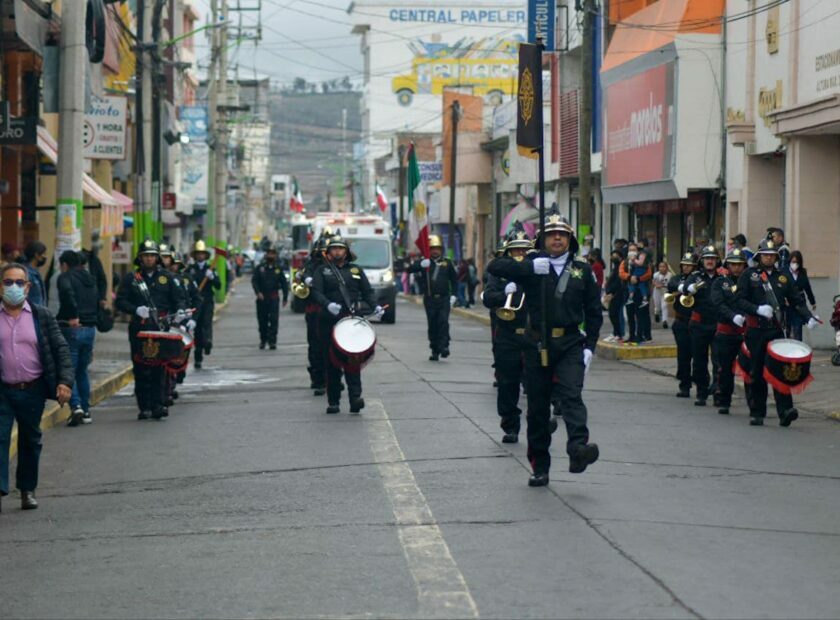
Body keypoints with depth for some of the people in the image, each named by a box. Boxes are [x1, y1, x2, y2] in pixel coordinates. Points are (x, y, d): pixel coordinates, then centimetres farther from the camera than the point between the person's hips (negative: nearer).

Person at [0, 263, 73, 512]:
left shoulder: (42, 316, 2)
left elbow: (61, 349, 0)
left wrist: (65, 381, -12)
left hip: (33, 391, 1)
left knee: (30, 440, 12)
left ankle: (28, 489, 25)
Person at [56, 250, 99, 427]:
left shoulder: (65, 277, -5)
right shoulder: (90, 280, 17)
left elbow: (67, 291, -27)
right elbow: (97, 304, 20)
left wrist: (73, 316, -22)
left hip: (72, 328, -6)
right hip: (90, 329, 6)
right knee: (82, 371, 16)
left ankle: (76, 406, -19)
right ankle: (86, 411, 16)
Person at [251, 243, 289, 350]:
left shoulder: (278, 269, 8)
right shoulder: (260, 268, 5)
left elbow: (284, 284, 11)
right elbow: (254, 281, -2)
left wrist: (285, 297, 6)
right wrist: (258, 292, -17)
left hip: (274, 298, -1)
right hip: (262, 297, 1)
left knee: (274, 319, -11)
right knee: (262, 320, 8)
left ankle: (272, 341, -12)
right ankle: (263, 340, 22)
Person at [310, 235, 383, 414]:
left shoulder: (356, 270, 18)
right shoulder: (322, 272, 12)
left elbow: (368, 291, 15)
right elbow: (317, 292, -2)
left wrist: (375, 306, -4)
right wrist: (327, 305, -22)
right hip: (330, 321, 0)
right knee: (332, 362, 0)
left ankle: (355, 397, -20)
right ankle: (333, 401, 7)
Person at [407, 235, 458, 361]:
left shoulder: (447, 263, 7)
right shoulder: (425, 263, 3)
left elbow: (454, 279, 14)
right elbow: (410, 269, -10)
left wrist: (453, 295, 4)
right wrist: (420, 265, -29)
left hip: (444, 299, 0)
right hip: (430, 299, 0)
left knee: (443, 322, -16)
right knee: (432, 326, 4)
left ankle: (444, 346, -16)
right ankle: (435, 351, 11)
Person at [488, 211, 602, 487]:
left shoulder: (583, 271, 9)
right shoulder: (532, 268, 5)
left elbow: (594, 311, 12)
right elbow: (495, 267, -6)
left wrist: (590, 345, 1)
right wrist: (531, 268, -17)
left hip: (570, 345, -1)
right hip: (537, 346, 1)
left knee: (571, 395, -22)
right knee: (537, 407, 5)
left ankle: (578, 448, -39)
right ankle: (539, 467, 13)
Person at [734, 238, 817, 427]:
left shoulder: (783, 278, 13)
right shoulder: (749, 275, 5)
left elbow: (797, 301, 11)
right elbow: (739, 300, -4)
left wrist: (808, 317, -7)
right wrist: (758, 309, -20)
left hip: (776, 330, 2)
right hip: (756, 331, -2)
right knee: (757, 372, 3)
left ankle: (785, 410, -16)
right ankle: (757, 413, 11)